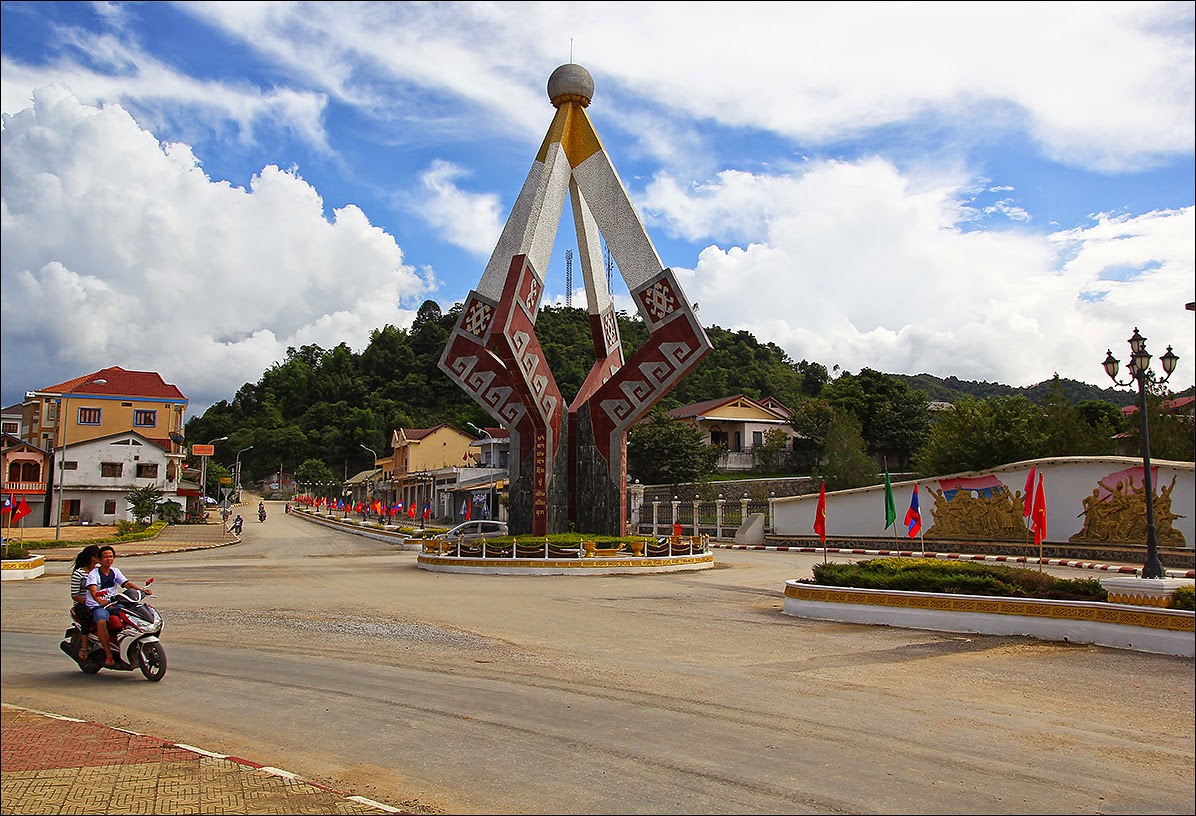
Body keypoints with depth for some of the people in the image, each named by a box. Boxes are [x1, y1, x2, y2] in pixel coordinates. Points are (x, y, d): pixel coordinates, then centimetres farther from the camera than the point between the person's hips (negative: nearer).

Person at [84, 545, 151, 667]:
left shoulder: (115, 571, 14)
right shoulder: (93, 573, -3)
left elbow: (126, 583, 2)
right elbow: (93, 590, -20)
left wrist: (141, 589, -17)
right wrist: (100, 601, -42)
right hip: (97, 606, -5)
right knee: (102, 622, -36)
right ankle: (108, 655, -31)